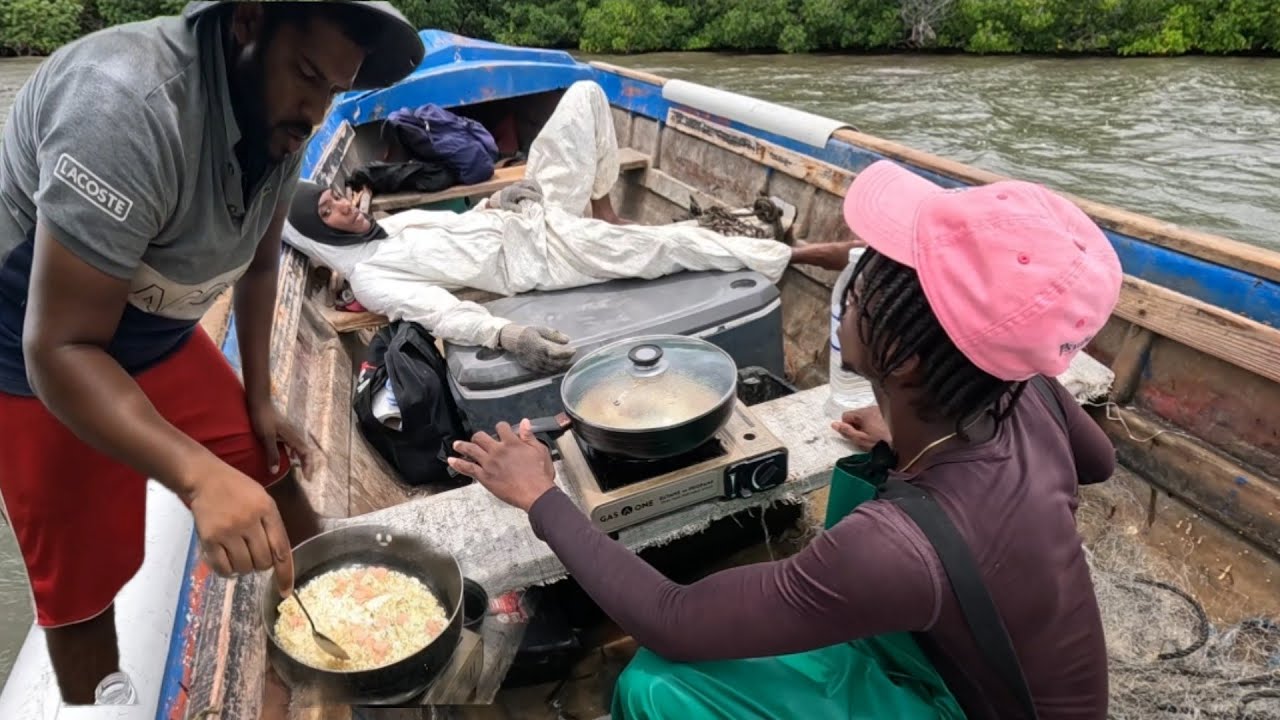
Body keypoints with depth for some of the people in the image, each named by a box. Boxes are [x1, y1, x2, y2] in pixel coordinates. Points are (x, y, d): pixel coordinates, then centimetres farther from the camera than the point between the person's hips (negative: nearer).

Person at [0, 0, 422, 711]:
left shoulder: (279, 117, -8)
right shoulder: (129, 104, -33)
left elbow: (258, 263, 8)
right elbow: (60, 349, -33)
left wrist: (260, 400, 8)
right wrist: (201, 476, -44)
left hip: (161, 339, 7)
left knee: (272, 479, 8)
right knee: (82, 584, 2)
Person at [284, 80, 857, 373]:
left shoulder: (392, 223, 15)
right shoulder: (370, 276, -10)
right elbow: (442, 313, -27)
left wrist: (497, 202, 1)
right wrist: (509, 335, -43)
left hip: (535, 213, 9)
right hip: (545, 256, -8)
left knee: (586, 93, 8)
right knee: (681, 244, -15)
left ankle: (600, 210, 16)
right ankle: (806, 254, 2)